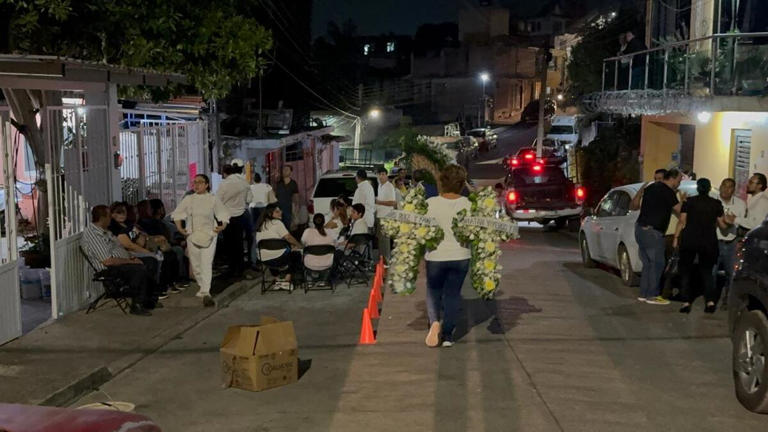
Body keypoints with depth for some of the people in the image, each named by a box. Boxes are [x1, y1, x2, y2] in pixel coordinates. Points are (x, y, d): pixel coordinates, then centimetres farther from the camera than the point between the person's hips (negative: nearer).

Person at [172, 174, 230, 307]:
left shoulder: (213, 199, 1)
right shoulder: (188, 199, 8)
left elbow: (223, 214, 2)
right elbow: (178, 213, 12)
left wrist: (223, 226, -16)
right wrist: (179, 227, -2)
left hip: (208, 234, -3)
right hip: (192, 235, 3)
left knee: (207, 263, -14)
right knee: (195, 263, 8)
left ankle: (205, 293, -18)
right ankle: (203, 287, 29)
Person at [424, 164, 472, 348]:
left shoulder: (431, 203, -11)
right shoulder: (467, 204, -8)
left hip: (436, 256, -1)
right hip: (460, 256, 1)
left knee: (433, 291, 16)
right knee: (453, 294, 13)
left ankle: (434, 321, -11)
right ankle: (447, 335, 11)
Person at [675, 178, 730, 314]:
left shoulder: (689, 202, 0)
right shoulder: (716, 204, 3)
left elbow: (682, 222, -3)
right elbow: (722, 225, 7)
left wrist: (676, 238, 3)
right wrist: (728, 222, 28)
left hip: (689, 241, -1)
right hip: (709, 242, 1)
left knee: (685, 271, 7)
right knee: (707, 272, 12)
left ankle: (686, 302, -2)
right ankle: (710, 301, -3)